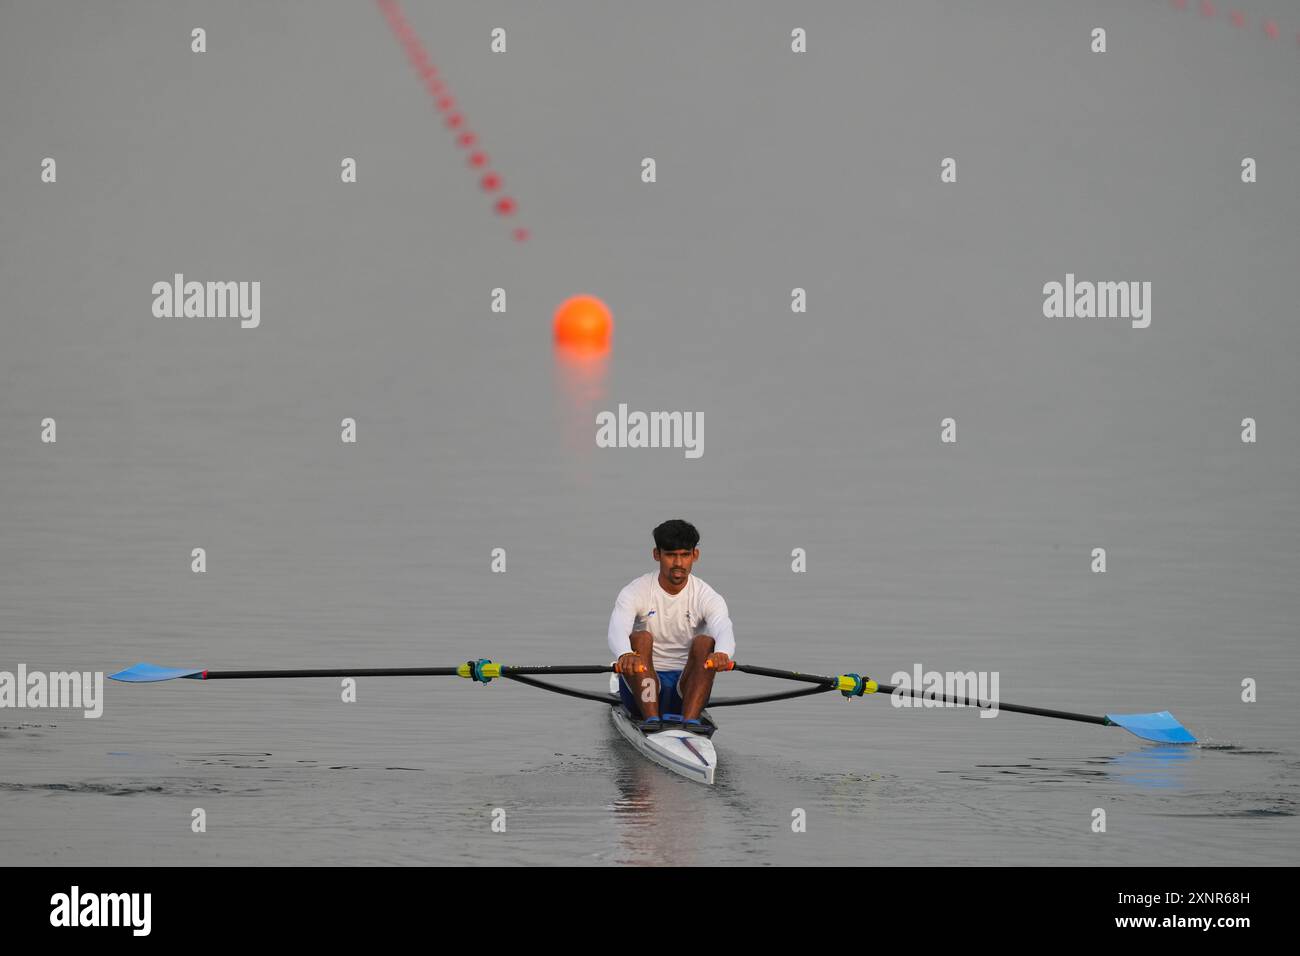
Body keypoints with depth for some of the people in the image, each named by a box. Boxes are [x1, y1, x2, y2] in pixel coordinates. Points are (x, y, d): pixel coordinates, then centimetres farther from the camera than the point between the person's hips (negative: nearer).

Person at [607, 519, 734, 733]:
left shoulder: (706, 597, -3)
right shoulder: (636, 593, -6)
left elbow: (724, 630, -25)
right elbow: (617, 630, -26)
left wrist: (722, 653, -51)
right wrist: (624, 655, -52)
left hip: (685, 687, 1)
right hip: (642, 683, -1)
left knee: (705, 642, -25)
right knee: (640, 637, -27)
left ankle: (690, 718, -39)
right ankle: (651, 717, -40)